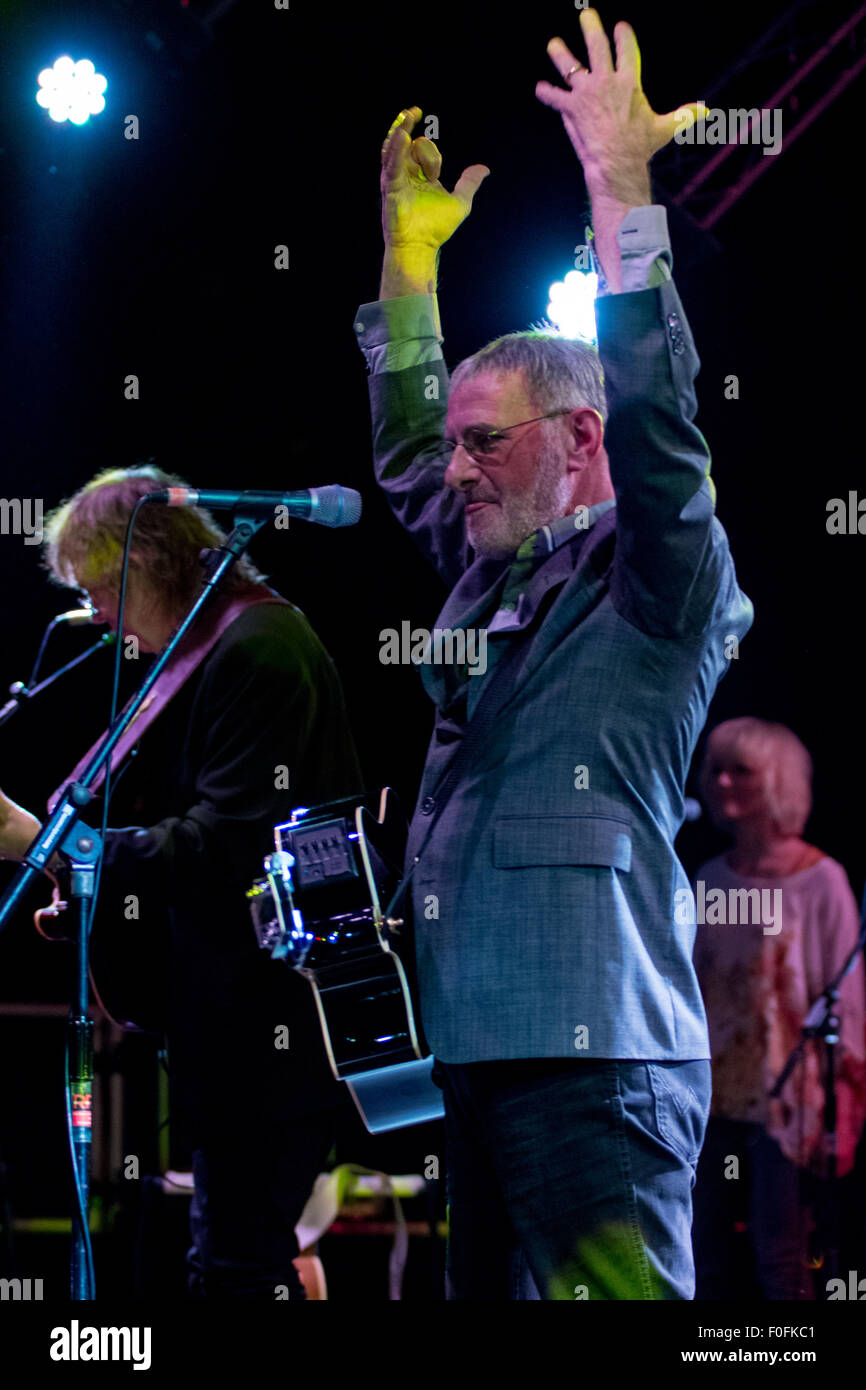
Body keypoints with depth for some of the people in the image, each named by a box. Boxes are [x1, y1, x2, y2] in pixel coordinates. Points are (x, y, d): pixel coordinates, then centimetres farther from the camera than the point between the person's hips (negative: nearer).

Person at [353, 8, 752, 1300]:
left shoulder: (659, 587, -2)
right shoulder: (493, 578, 19)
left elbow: (655, 422, -16)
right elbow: (405, 453, 31)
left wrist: (621, 189, -17)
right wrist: (411, 250, 27)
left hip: (597, 1058, -8)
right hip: (465, 1050, 8)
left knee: (617, 1295, -15)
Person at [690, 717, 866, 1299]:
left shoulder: (819, 880, -4)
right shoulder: (711, 879, 12)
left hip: (783, 1101, -6)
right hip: (714, 1099, 6)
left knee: (780, 1259, -8)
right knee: (708, 1260, 4)